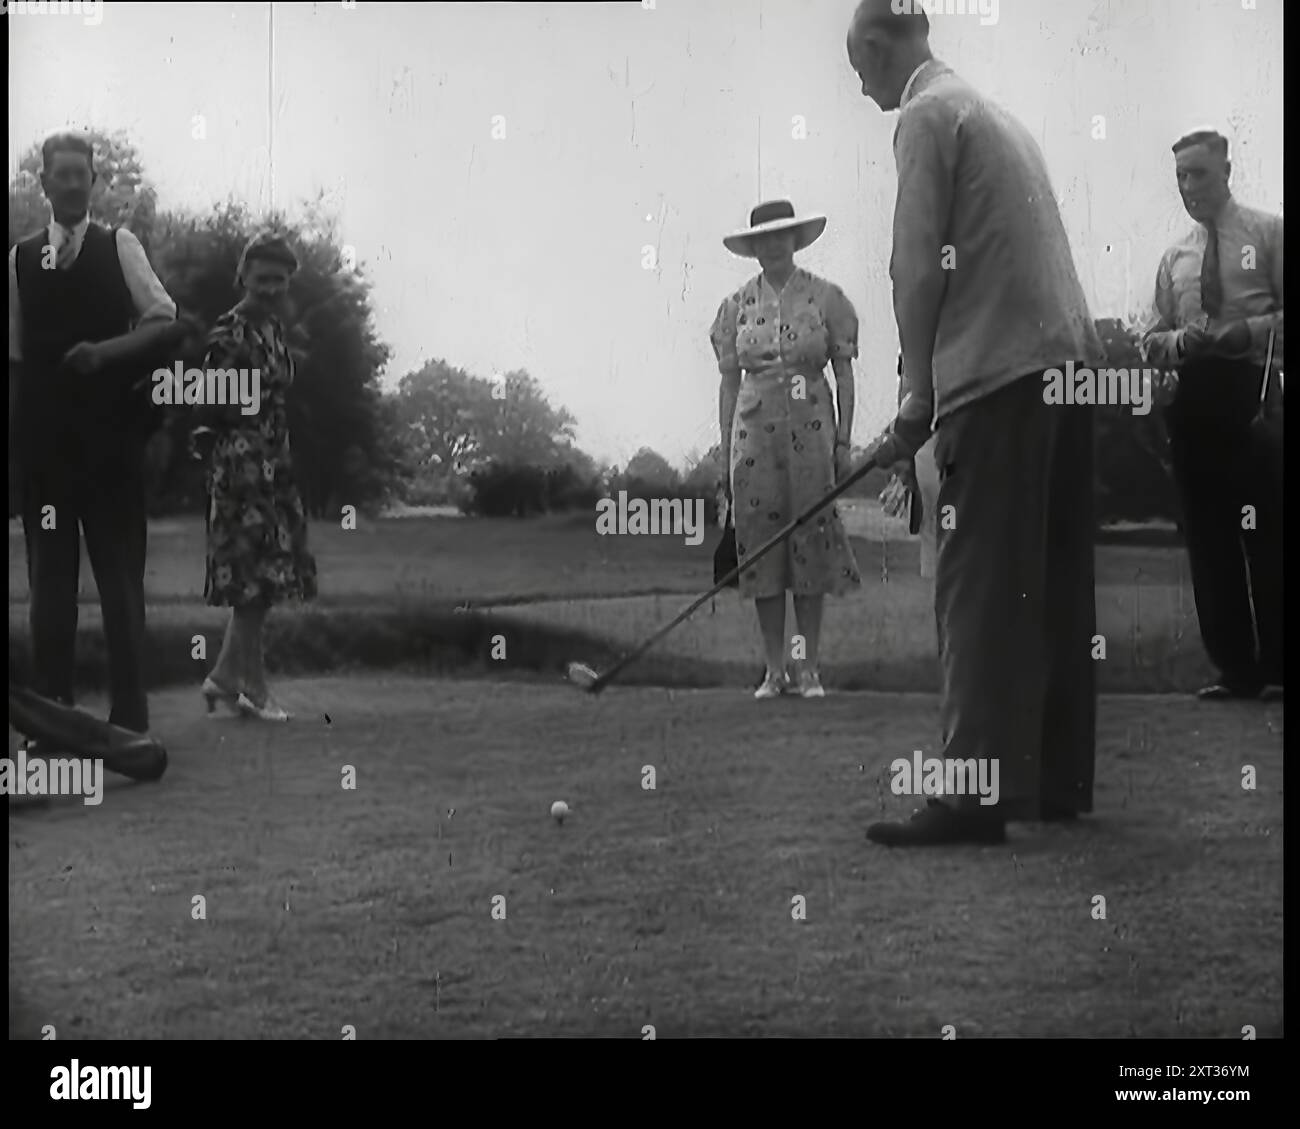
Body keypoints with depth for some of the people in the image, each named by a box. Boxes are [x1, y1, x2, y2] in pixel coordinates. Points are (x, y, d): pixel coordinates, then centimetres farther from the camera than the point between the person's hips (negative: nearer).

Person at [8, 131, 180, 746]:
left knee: (122, 579, 1)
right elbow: (14, 354, 9)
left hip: (111, 441, -1)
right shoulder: (20, 259, 8)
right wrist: (14, 439, 5)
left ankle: (130, 718, 4)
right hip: (42, 441, 2)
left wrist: (107, 350, -18)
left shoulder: (120, 247, 3)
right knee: (49, 580, 4)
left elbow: (166, 324, -3)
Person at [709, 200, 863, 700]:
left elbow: (844, 374, 4)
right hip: (754, 429, 2)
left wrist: (843, 441, -3)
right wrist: (726, 452, 6)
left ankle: (808, 666, 4)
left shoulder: (825, 297, 3)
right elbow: (729, 381, 11)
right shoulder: (737, 305, 8)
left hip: (811, 428, -2)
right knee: (760, 544, 1)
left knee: (811, 543, -2)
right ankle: (775, 668, 8)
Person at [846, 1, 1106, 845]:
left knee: (982, 589, -10)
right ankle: (1060, 778, 15)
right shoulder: (992, 111, 24)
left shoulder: (928, 113, -3)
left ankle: (977, 796, -13)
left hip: (1001, 373, -9)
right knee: (1056, 584, 10)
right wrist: (932, 400, 22)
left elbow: (920, 268, -9)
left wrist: (919, 397, -1)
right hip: (1068, 361, 9)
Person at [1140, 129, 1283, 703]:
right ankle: (1235, 667, 9)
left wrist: (1250, 330, -17)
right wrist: (1179, 341, -4)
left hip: (1251, 389, -4)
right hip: (1193, 394, 4)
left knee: (1267, 530, -5)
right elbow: (1151, 340, 17)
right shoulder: (1175, 257, 16)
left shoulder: (1267, 233, 5)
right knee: (1208, 537, 3)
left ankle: (1276, 666, 2)